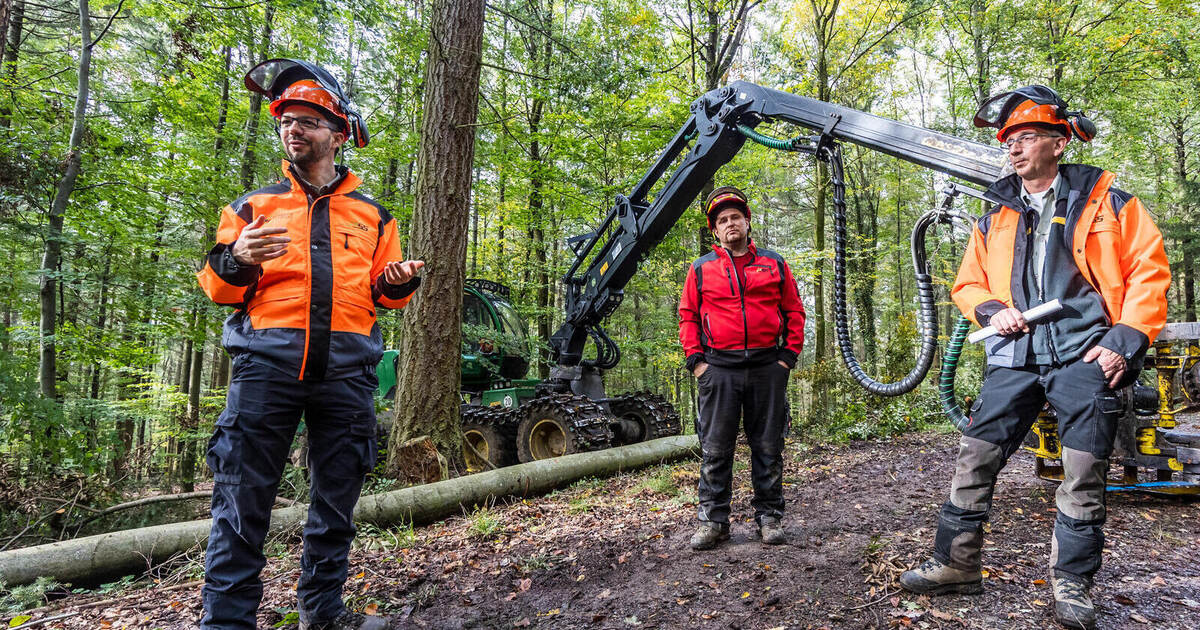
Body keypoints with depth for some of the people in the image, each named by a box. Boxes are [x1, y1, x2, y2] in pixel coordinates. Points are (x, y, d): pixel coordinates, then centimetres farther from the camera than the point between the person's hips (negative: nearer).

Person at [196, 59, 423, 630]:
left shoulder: (372, 215, 16)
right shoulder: (254, 207, 13)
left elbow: (381, 295, 18)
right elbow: (218, 289, 10)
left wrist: (397, 281, -5)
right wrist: (236, 260, -11)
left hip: (346, 369, 2)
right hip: (268, 363, -1)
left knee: (336, 502, 9)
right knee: (243, 501, -4)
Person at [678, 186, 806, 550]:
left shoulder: (774, 264, 12)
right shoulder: (701, 269, 10)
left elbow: (794, 311, 12)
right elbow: (688, 316, 10)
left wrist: (790, 355, 3)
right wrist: (695, 360, 0)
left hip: (768, 368, 1)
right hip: (719, 368, 0)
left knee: (768, 447, 7)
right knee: (715, 448, 1)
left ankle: (769, 517, 19)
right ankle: (713, 520, 10)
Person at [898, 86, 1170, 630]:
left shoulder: (1105, 200, 4)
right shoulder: (996, 218, 14)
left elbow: (1149, 270, 1)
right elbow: (968, 283, 20)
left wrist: (1126, 340, -9)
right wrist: (992, 309, -1)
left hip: (1085, 354, -3)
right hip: (1016, 355, 3)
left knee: (1084, 475, 0)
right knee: (974, 457, -1)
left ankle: (1072, 584, 16)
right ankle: (955, 564, 11)